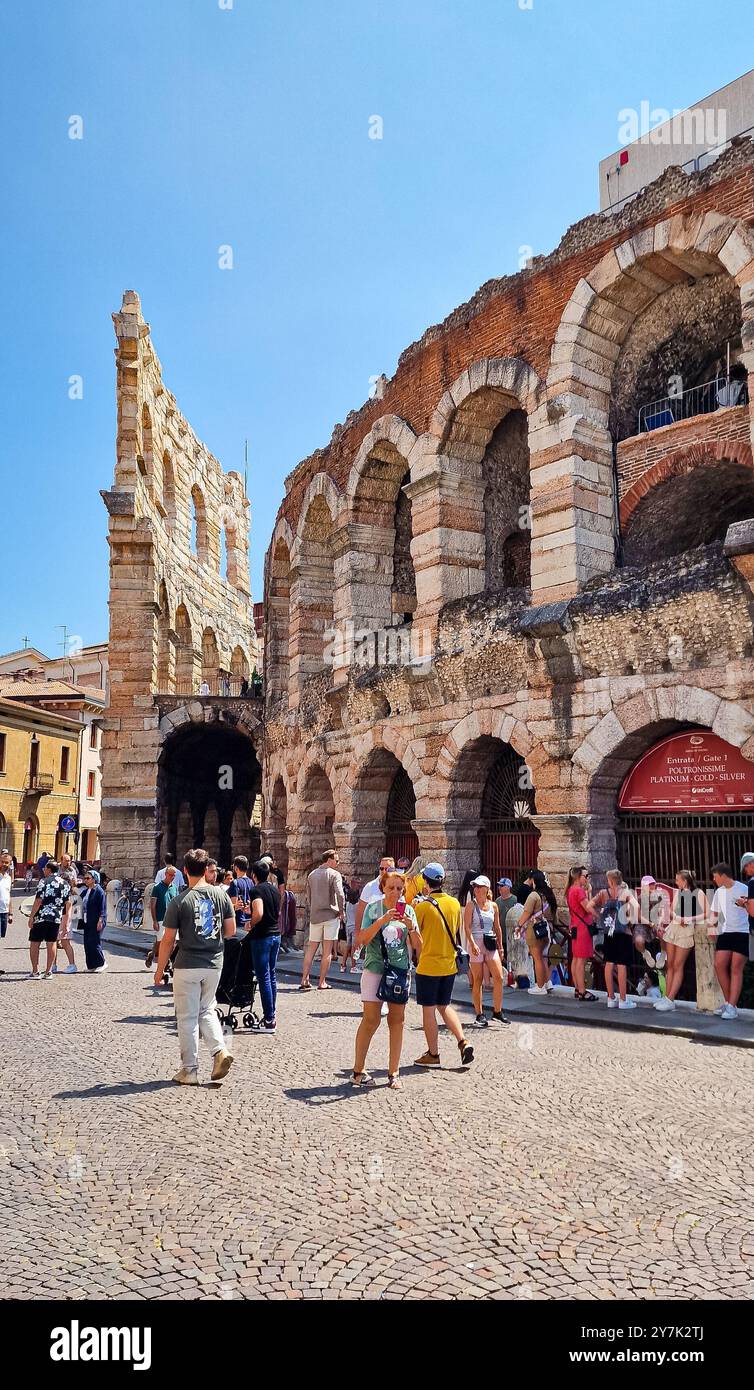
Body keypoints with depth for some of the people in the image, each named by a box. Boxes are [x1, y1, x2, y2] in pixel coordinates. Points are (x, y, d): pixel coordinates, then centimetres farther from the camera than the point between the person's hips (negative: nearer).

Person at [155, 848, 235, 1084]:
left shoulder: (179, 902, -12)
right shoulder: (221, 894, -2)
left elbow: (168, 940, -9)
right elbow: (231, 930, 3)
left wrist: (160, 969, 2)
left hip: (187, 966, -4)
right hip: (214, 964, 4)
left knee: (187, 1018, 8)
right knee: (206, 1011, 20)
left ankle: (190, 1071, 13)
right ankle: (220, 1051, 1)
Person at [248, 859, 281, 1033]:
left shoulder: (257, 890, -14)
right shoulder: (275, 889, 10)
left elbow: (259, 913, -28)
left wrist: (251, 924, -8)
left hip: (262, 936, -8)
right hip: (276, 934, 8)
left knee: (263, 977, -4)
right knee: (272, 975, 17)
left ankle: (269, 1020, -3)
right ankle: (272, 1012, 23)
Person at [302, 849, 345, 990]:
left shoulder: (312, 875, 12)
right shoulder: (334, 874, -6)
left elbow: (308, 896, 16)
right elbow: (340, 894, -18)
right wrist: (342, 910, -6)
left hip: (315, 916, 5)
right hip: (331, 915, -5)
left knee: (311, 949, 10)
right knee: (327, 951, 0)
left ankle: (304, 980, 6)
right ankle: (322, 982, 2)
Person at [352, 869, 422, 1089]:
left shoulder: (408, 910, 5)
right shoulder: (373, 908, -1)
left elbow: (418, 946, 3)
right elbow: (363, 939, -11)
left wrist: (411, 927, -15)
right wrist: (382, 920, -22)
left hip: (400, 970, 3)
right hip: (375, 969, -3)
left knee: (397, 1021, 5)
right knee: (371, 1019, -5)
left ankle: (394, 1073, 14)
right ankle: (358, 1071, 6)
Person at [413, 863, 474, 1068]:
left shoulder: (423, 906, -15)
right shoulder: (455, 903, 1)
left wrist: (413, 908, 3)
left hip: (428, 965, -5)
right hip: (449, 965, 6)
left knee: (428, 1010, 6)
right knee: (444, 1006, 19)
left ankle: (433, 1055, 12)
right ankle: (463, 1042, 6)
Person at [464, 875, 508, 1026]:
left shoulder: (493, 906, 9)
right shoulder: (471, 905, -2)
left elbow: (497, 927, 16)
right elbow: (467, 927, -9)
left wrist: (500, 946, 14)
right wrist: (473, 944, -21)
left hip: (491, 944, 4)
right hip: (476, 943, -4)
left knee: (499, 978, -2)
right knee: (478, 980, 0)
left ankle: (497, 1011, 11)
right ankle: (479, 1015, 8)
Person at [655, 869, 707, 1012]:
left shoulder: (698, 893, -6)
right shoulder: (677, 893, 11)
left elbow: (706, 914, -8)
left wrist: (689, 919, -14)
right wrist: (677, 918, -1)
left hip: (686, 930, -6)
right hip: (673, 928, 6)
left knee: (678, 966, -3)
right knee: (670, 965, 5)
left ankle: (670, 1000, -2)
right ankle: (667, 998, 7)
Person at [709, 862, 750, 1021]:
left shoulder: (743, 889, -4)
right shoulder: (719, 892, 15)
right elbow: (715, 913, 22)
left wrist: (745, 904, -24)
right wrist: (711, 922, 2)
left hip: (742, 933, -6)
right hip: (724, 932, 6)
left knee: (736, 968, -8)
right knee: (719, 965, -3)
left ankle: (732, 1007, -6)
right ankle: (728, 1002, 11)